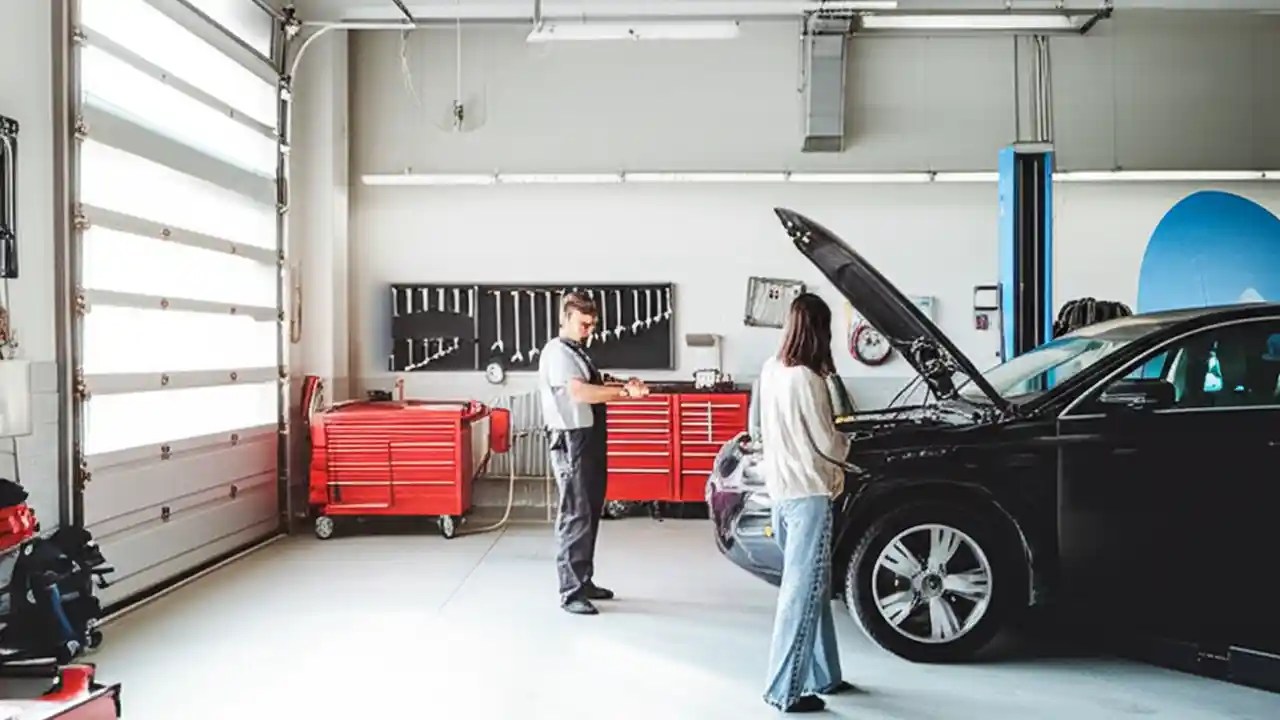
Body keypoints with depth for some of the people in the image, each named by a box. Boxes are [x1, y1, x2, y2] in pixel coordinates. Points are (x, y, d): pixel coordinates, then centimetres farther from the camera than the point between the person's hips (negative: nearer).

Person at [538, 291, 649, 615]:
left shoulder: (579, 351, 18)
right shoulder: (557, 351, -12)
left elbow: (593, 388, 17)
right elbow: (579, 392, -25)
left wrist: (622, 386, -2)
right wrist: (624, 391, -21)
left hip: (591, 439, 10)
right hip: (571, 441, -10)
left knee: (591, 513, 15)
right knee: (575, 515, -7)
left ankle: (584, 581, 26)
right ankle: (571, 593, -1)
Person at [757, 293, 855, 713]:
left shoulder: (770, 371, 6)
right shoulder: (806, 379, -20)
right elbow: (827, 442, -14)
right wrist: (844, 446, 10)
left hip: (780, 490, 9)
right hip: (807, 493, -8)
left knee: (814, 586, 19)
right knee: (801, 591, -1)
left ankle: (821, 676, 29)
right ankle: (785, 691, 6)